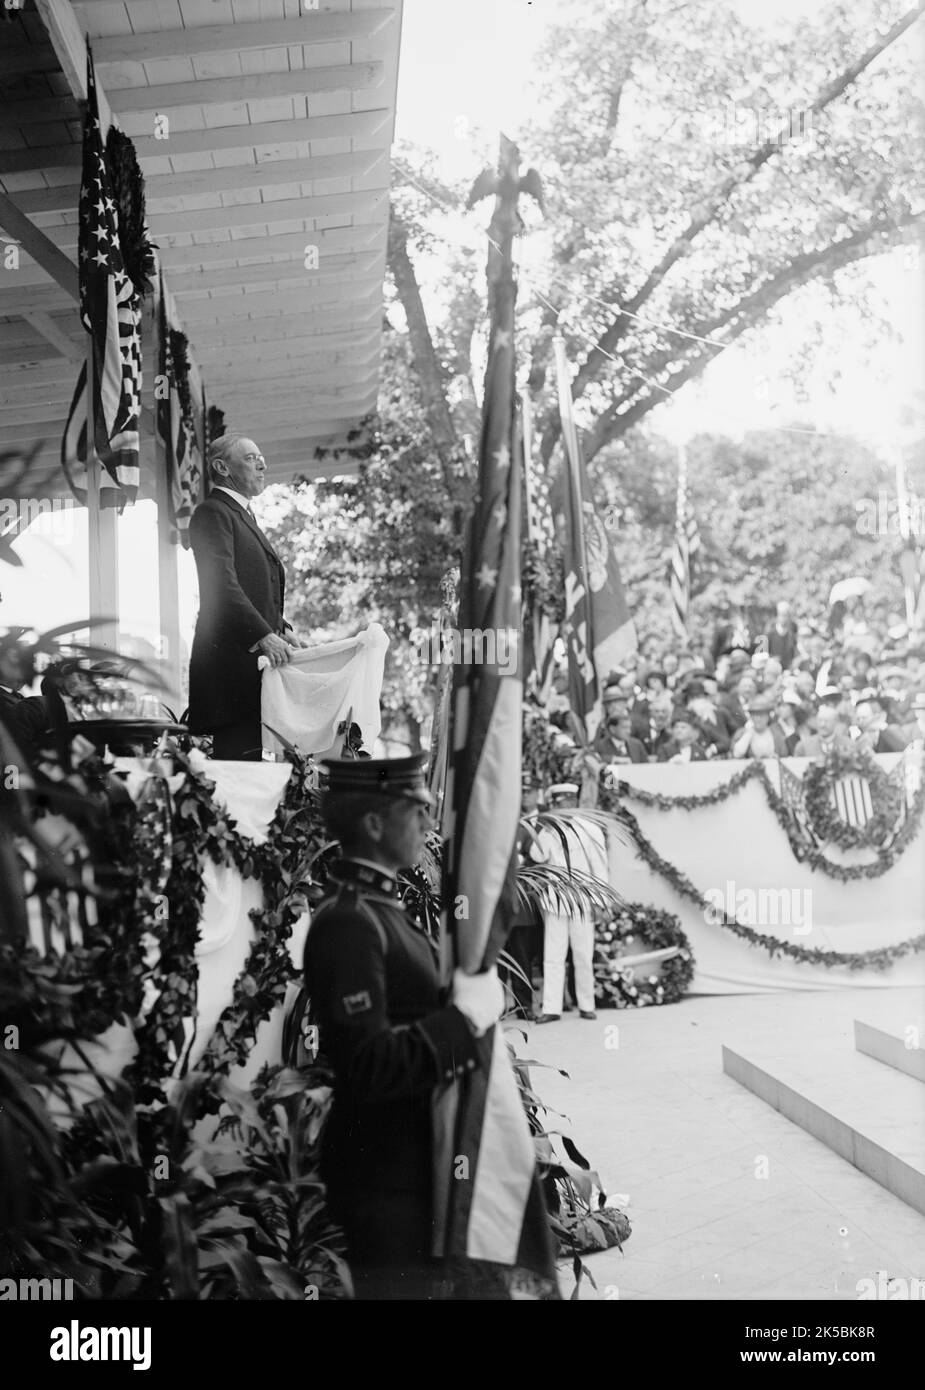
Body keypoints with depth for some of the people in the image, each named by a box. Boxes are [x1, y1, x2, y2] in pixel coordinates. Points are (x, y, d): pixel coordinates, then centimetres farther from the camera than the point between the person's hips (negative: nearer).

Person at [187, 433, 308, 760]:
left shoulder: (243, 514, 25)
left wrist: (283, 630, 12)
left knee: (254, 755, 6)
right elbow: (222, 585, -19)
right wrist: (264, 636, -25)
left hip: (257, 658, 9)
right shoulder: (212, 513, -6)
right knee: (239, 756, -11)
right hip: (232, 658, -9)